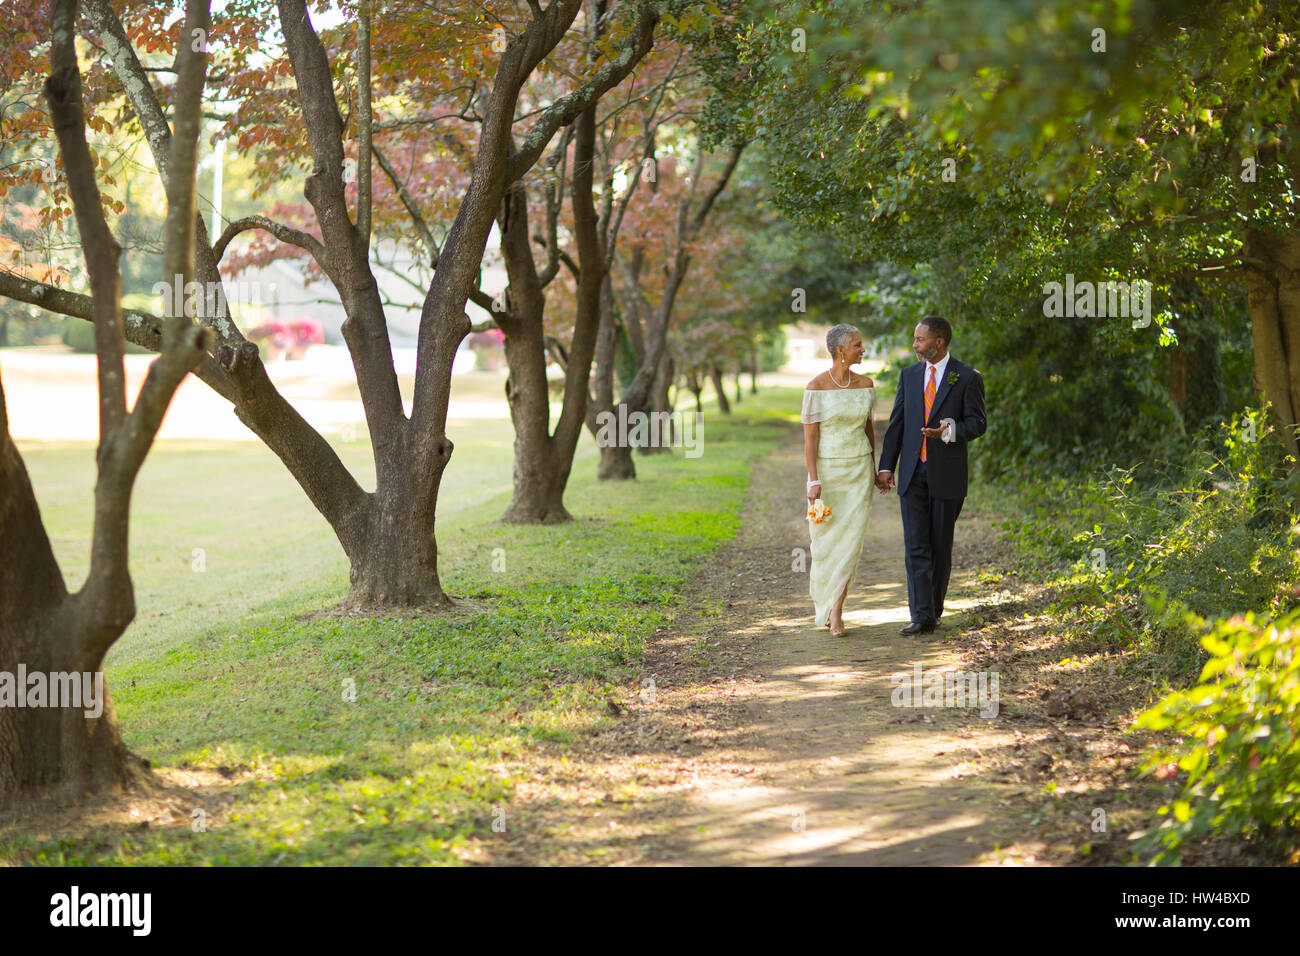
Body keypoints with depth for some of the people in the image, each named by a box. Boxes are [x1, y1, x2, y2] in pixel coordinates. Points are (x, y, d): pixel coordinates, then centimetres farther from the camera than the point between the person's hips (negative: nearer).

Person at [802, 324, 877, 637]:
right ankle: (820, 590, 34)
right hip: (826, 470, -3)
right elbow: (809, 436, -11)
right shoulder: (816, 387, -10)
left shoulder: (865, 385, 3)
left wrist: (873, 469, 16)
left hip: (858, 470, 3)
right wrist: (814, 481, -16)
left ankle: (835, 611, -7)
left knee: (851, 538, -7)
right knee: (826, 538, 6)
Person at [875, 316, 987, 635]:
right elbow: (897, 423, 10)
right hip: (912, 474, 3)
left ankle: (935, 609, 18)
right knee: (915, 546, -5)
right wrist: (886, 467, 4)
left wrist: (949, 432, -23)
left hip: (947, 474, -3)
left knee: (941, 546, 5)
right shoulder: (909, 375, 10)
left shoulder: (967, 378, -2)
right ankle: (921, 617, -8)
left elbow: (977, 423, -4)